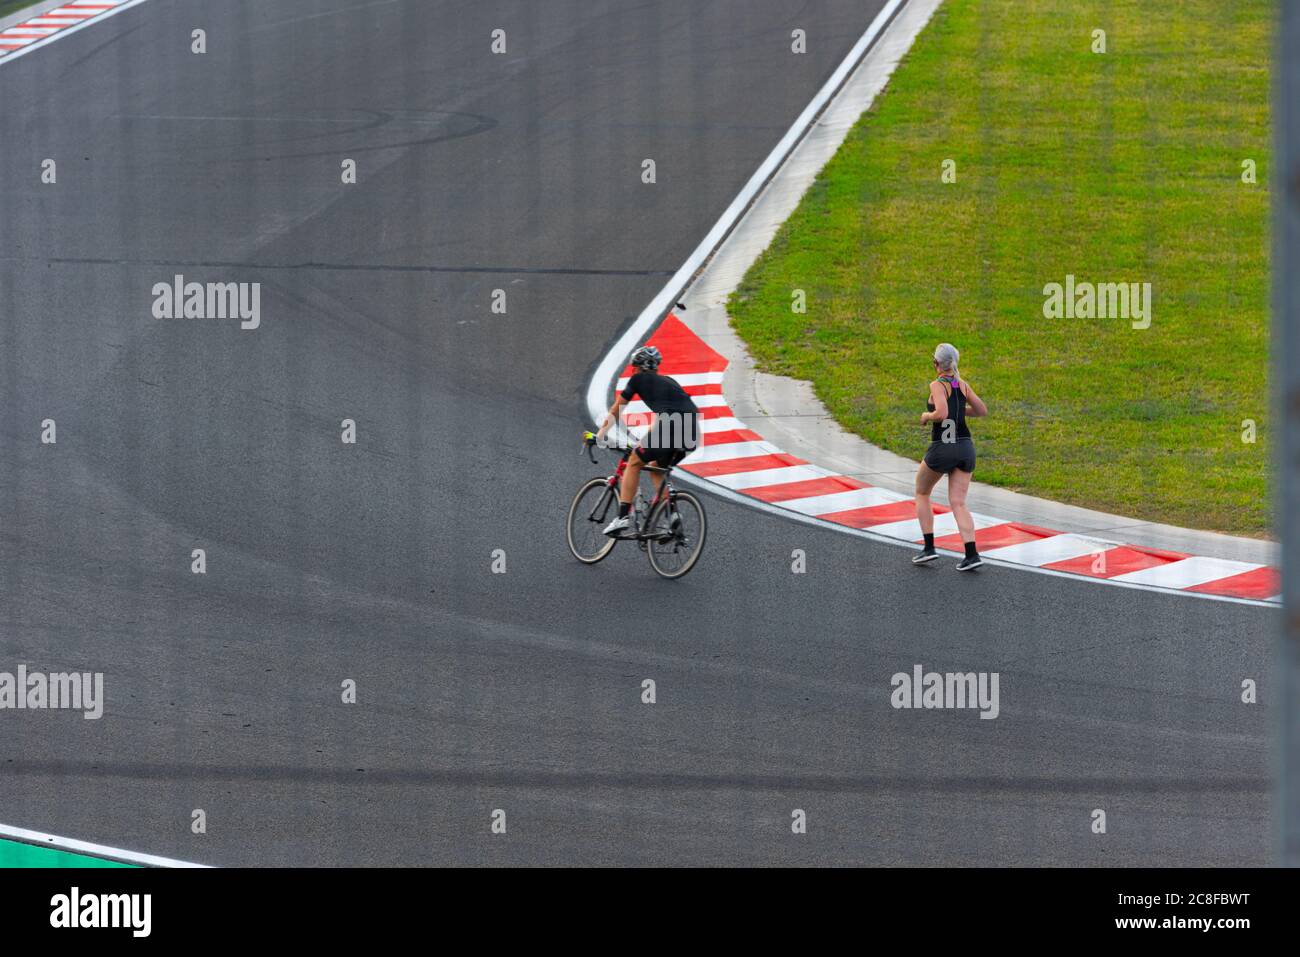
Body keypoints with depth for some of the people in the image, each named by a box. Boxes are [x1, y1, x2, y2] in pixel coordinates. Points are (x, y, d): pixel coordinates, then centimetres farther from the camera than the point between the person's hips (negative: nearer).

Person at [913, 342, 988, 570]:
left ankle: (929, 547, 12)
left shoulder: (938, 385, -11)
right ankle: (972, 554, -15)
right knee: (958, 503, 2)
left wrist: (927, 416, -5)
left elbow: (941, 413, -26)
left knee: (922, 494, 19)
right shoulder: (962, 384, 7)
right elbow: (982, 410, 14)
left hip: (941, 449, -5)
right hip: (965, 448, 5)